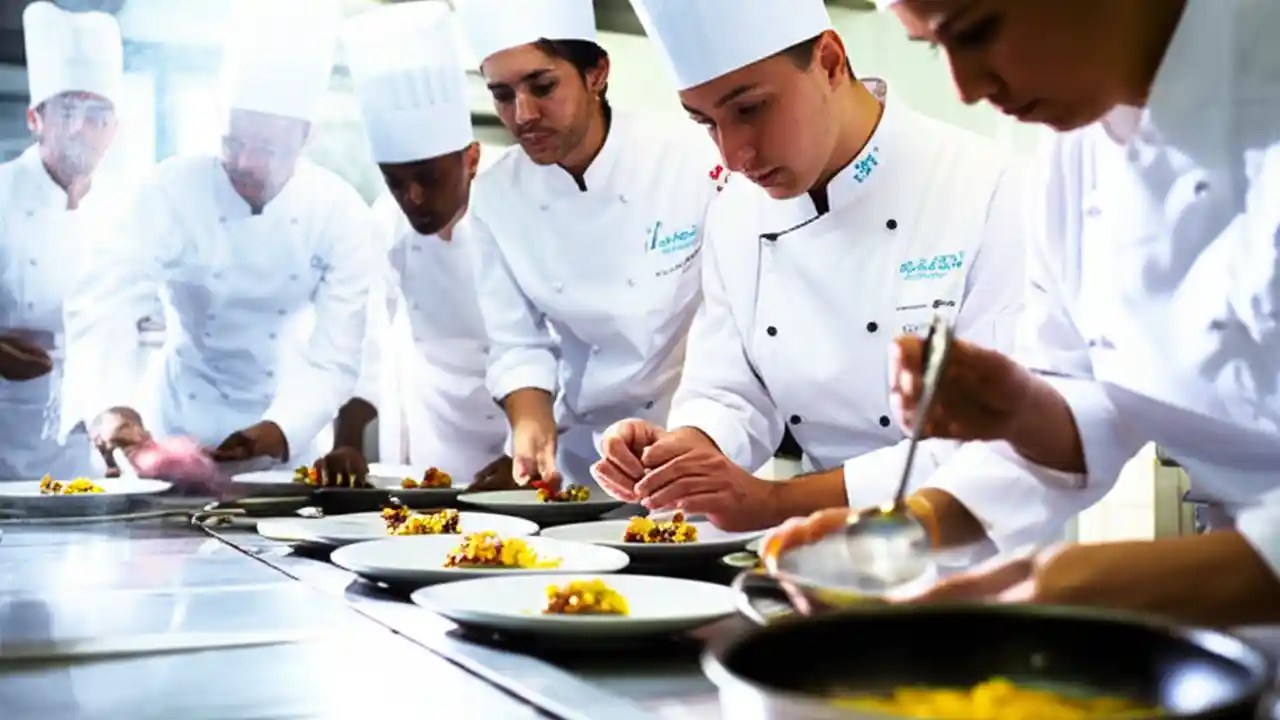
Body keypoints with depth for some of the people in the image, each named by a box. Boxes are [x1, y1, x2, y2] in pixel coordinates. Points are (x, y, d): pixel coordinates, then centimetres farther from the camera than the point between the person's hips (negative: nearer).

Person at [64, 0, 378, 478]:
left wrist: (278, 431, -33)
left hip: (289, 429, 1)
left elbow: (334, 359, -17)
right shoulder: (173, 190, -17)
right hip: (182, 422, 0)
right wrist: (112, 406, -42)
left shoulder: (343, 216, -15)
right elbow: (101, 306, -26)